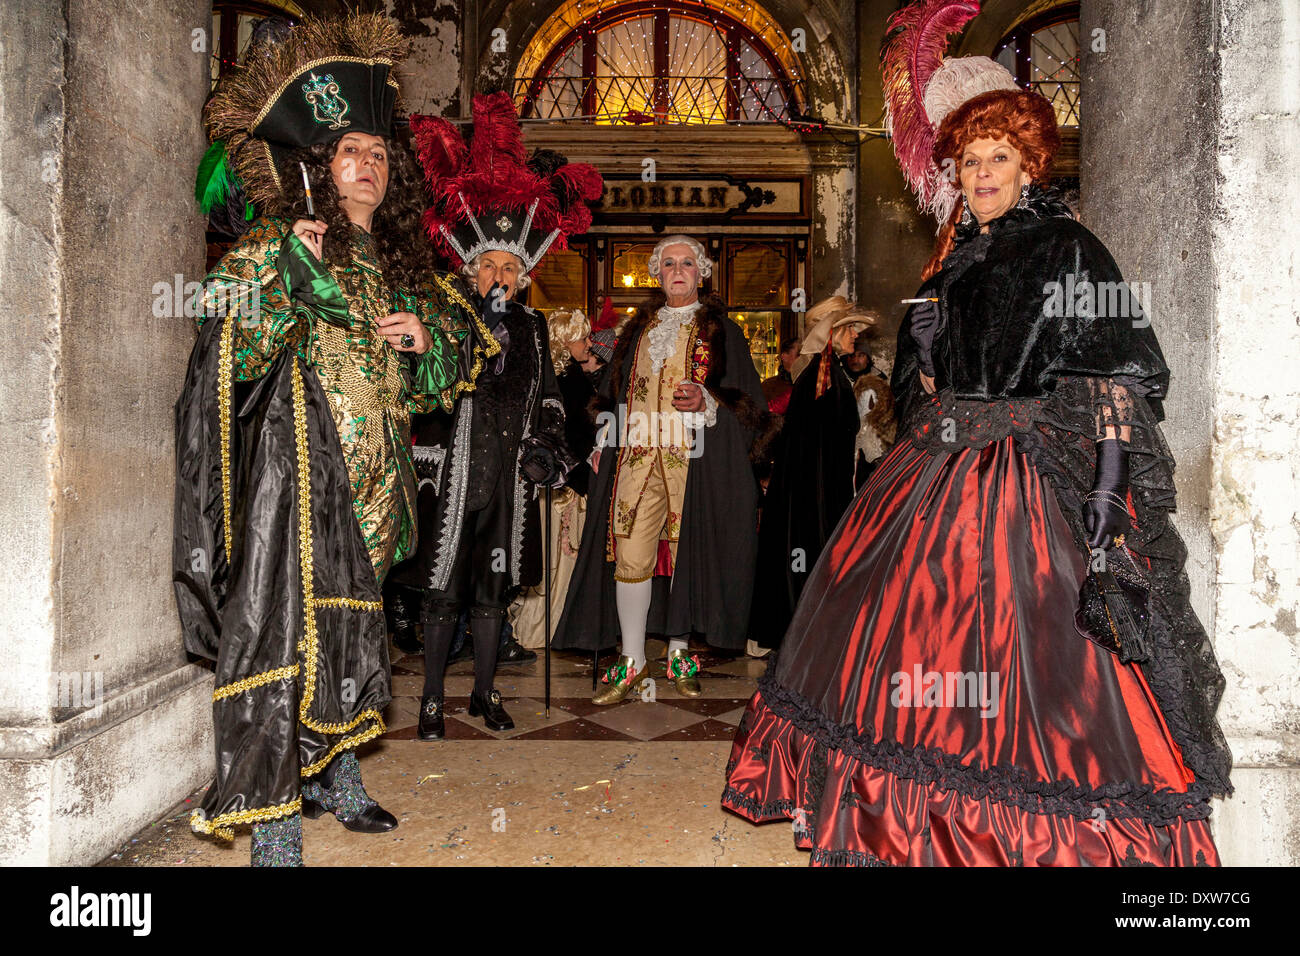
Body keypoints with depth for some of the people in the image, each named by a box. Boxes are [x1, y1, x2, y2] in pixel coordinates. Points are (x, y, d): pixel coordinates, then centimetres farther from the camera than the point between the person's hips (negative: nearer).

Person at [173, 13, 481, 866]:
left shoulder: (401, 264, 15)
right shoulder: (277, 244, -3)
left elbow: (447, 372, 20)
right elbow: (234, 355, -15)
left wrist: (426, 336, -1)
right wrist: (287, 265, -22)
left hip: (369, 478, 7)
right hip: (296, 468, -6)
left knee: (349, 627, 15)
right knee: (286, 632, -9)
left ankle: (340, 781, 32)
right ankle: (275, 835, -1)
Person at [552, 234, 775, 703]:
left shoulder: (720, 330, 8)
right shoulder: (640, 328, 19)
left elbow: (744, 400, 2)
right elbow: (615, 392, 23)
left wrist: (705, 400, -17)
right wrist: (604, 443, 12)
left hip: (692, 460, -2)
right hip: (637, 457, 3)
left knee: (685, 553, 0)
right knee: (630, 555, -4)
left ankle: (679, 652, 16)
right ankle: (632, 661, 6)